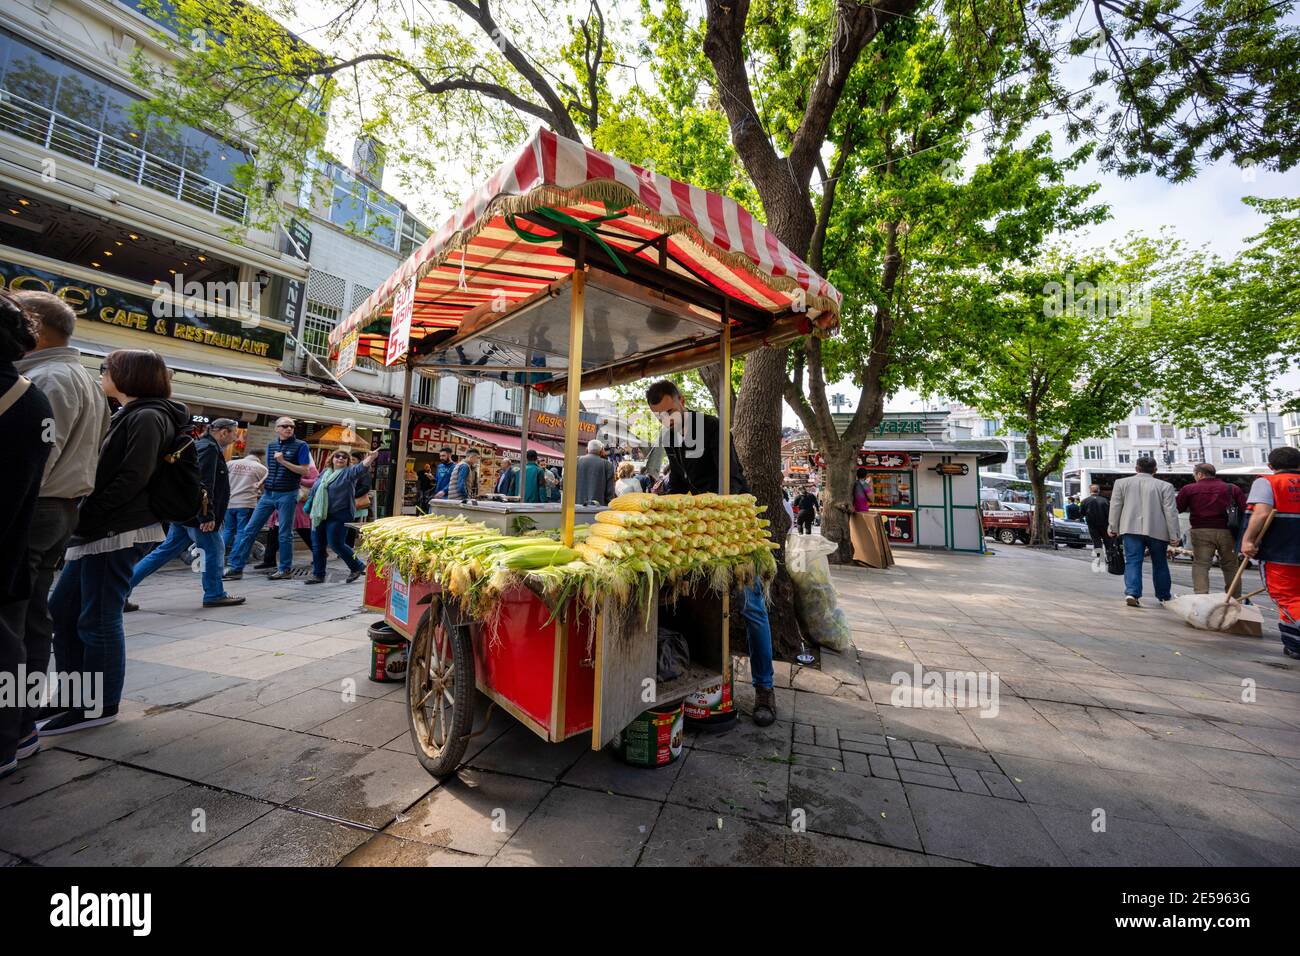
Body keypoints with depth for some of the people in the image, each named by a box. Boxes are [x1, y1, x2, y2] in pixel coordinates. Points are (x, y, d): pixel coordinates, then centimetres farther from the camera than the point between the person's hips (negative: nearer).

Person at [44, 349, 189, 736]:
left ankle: (99, 706, 11)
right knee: (62, 609, 17)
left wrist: (85, 516, -15)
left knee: (98, 620, -2)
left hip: (118, 531, -10)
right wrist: (83, 521, 9)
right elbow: (106, 472, 19)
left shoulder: (147, 417, -12)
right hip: (100, 531, 10)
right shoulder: (128, 416, 19)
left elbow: (132, 479, -19)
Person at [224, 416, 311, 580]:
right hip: (268, 494, 6)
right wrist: (260, 484, 8)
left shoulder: (301, 446, -4)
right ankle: (235, 568, 10)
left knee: (284, 534, 1)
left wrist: (283, 462, -18)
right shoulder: (271, 446, 13)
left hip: (287, 495, -5)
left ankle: (286, 569, 13)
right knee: (248, 530, 3)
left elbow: (305, 471, -11)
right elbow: (269, 470, 21)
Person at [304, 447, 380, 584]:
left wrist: (370, 458, -45)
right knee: (317, 544, 9)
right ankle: (318, 574, 21)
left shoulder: (349, 472, -5)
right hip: (320, 515, 7)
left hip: (338, 516, -7)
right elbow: (314, 489, 26)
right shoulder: (325, 472, 15)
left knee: (336, 544, -7)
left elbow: (361, 468, -26)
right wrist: (308, 505, 23)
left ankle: (357, 567, 11)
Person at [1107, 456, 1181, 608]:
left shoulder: (1121, 482, 2)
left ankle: (1131, 593, -14)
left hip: (1131, 529, -1)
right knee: (1160, 564, 15)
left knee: (1132, 562, -1)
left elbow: (1115, 507, 4)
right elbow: (1171, 512, -1)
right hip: (1157, 530, 1)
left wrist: (1113, 527, 11)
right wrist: (1173, 536, 2)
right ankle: (1164, 596, 27)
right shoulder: (1165, 486, 0)